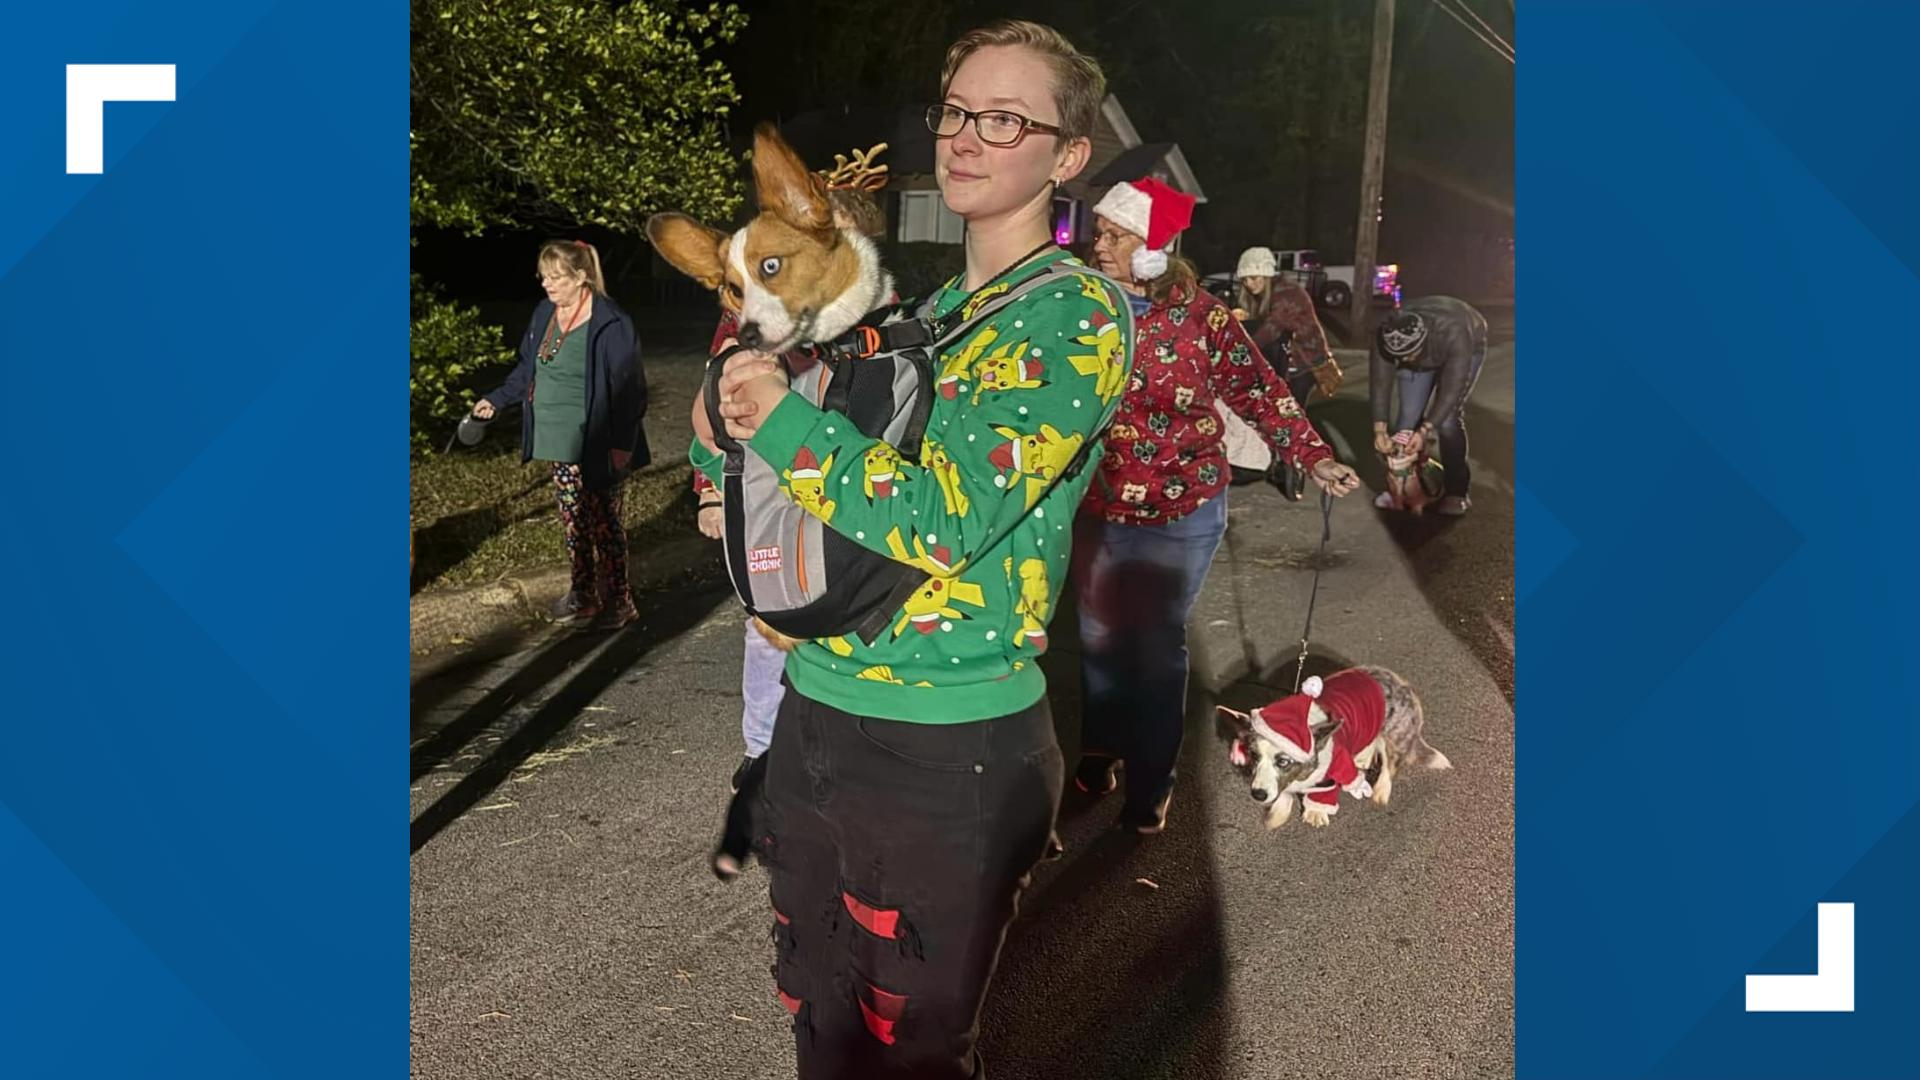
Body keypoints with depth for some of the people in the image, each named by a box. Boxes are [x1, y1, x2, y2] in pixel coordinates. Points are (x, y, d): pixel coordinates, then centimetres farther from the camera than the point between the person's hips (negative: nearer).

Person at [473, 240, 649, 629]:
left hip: (597, 448, -7)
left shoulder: (610, 323, -18)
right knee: (573, 520, 16)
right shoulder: (545, 313, 5)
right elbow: (528, 370, 18)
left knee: (603, 522, 4)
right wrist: (497, 400, 18)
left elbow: (628, 388, -17)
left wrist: (621, 444, -18)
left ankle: (618, 601, 17)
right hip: (560, 443, 7)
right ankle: (583, 594, 30)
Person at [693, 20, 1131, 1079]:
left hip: (950, 753, -7)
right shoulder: (923, 307, 11)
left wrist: (784, 418, -16)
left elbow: (945, 519, -23)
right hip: (812, 715, 7)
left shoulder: (1076, 312, -11)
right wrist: (731, 421, -4)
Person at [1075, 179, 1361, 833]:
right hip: (1096, 510, 3)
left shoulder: (1199, 315, -10)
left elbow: (1259, 391, -3)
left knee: (1156, 649, 7)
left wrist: (1315, 460, -8)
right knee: (1098, 638, 15)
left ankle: (1152, 782, 23)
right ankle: (1099, 752, 36)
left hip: (1181, 515, -2)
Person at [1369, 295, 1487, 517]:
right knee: (1408, 415, -6)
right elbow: (1380, 382, -30)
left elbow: (1452, 388, -40)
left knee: (1449, 417, -15)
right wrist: (1379, 429, -37)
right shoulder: (1386, 336, -35)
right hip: (1421, 355, 3)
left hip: (1467, 348, -3)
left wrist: (1425, 431, -42)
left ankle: (1456, 491, -6)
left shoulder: (1454, 334, -44)